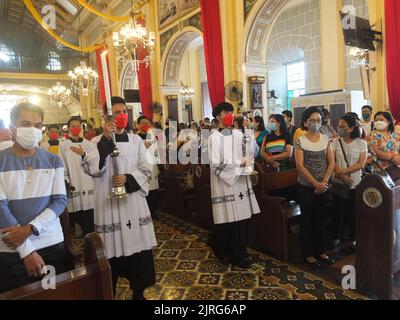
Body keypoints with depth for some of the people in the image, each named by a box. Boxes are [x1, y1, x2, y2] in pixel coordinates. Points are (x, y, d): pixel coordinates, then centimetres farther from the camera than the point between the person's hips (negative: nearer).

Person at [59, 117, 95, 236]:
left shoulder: (88, 144, 9)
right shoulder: (63, 145, 4)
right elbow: (63, 167, 0)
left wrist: (83, 154, -10)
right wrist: (66, 184, -7)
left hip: (87, 186, 1)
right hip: (73, 187, -1)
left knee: (89, 220, 1)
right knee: (73, 219, -3)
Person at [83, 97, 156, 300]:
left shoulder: (136, 140, 7)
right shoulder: (98, 141, 0)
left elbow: (146, 169, 5)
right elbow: (92, 169, -15)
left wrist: (128, 179, -13)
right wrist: (106, 139, -20)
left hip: (133, 200, 3)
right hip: (109, 203, -2)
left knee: (137, 246, 8)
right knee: (112, 249, 3)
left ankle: (138, 291, 26)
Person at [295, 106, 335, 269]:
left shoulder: (326, 139, 4)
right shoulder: (300, 141, -6)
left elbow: (331, 163, 2)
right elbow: (300, 165, -12)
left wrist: (324, 182, -10)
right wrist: (315, 184, -15)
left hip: (323, 187, 3)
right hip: (306, 186, -3)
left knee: (320, 219, 13)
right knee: (307, 220, 6)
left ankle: (320, 250, 28)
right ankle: (308, 254, 18)